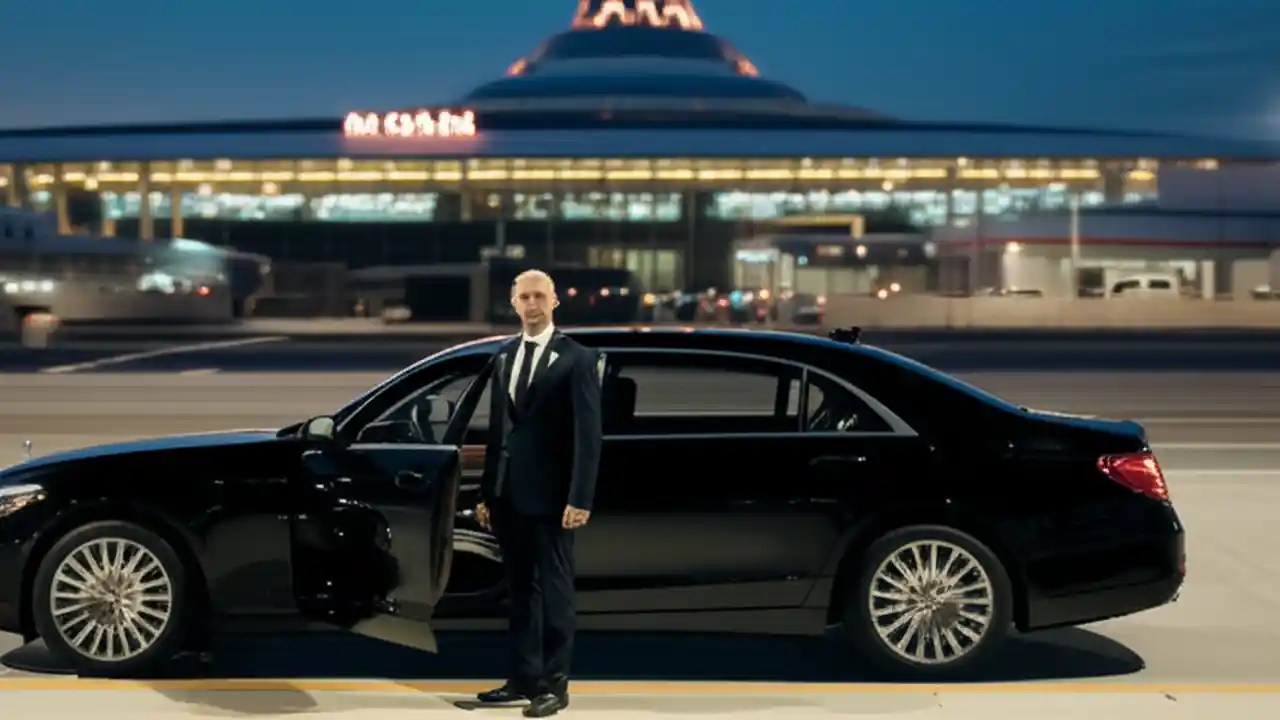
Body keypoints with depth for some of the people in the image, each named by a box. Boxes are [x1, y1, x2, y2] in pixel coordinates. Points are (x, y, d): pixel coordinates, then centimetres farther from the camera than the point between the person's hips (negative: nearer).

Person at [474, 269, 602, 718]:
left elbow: (588, 434, -11)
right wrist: (487, 493, 12)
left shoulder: (577, 358, -6)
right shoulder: (504, 357, 13)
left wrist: (580, 499, -18)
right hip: (510, 494, 6)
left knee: (554, 589, 1)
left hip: (550, 495, -6)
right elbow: (496, 429, 15)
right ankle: (523, 678, 20)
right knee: (521, 590, 12)